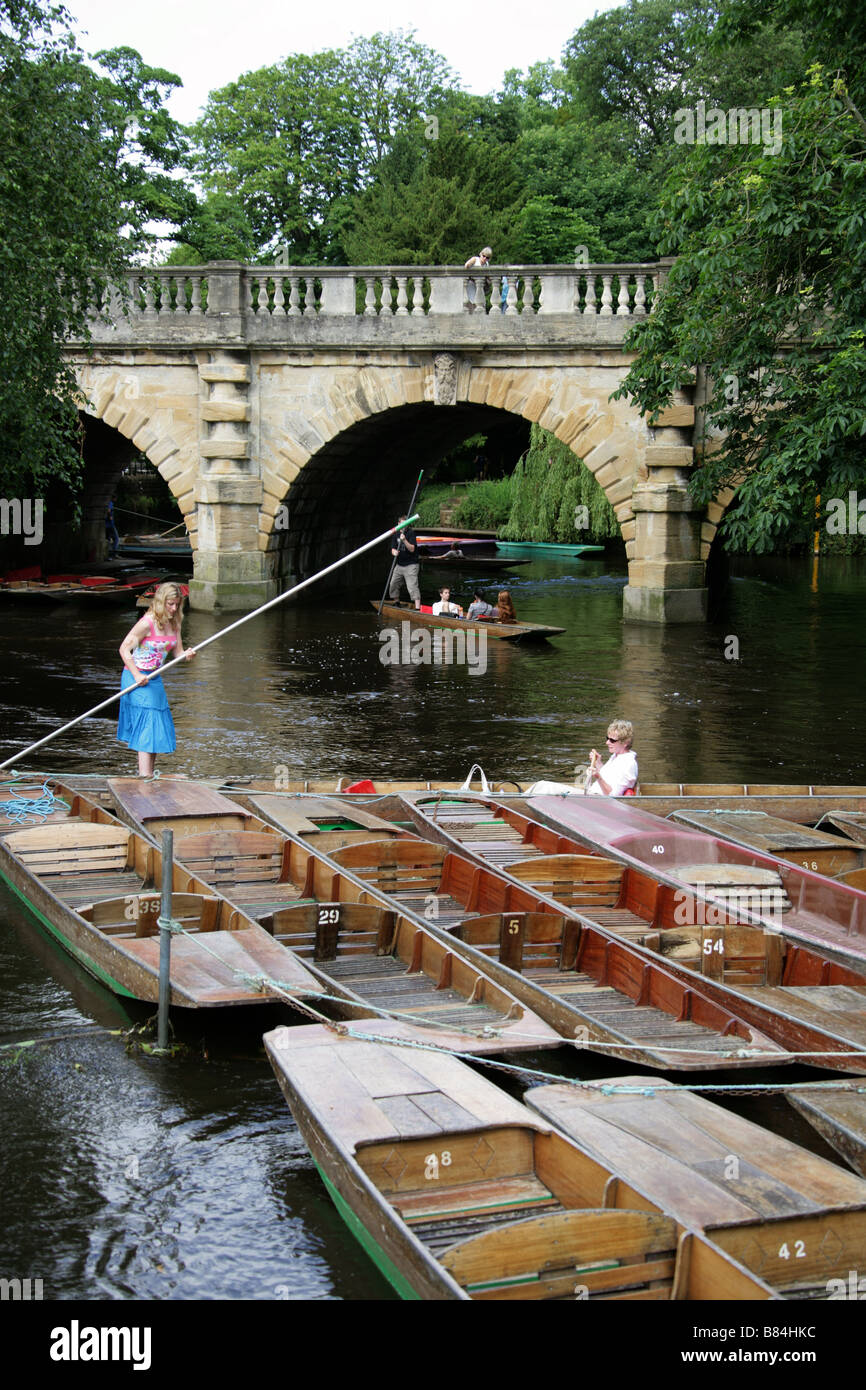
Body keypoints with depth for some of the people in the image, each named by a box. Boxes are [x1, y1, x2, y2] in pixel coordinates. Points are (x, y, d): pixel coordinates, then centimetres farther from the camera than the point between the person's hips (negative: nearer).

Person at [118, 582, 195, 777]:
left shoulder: (174, 624, 5)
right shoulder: (147, 623, -18)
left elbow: (177, 653, 8)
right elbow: (124, 649, -18)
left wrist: (187, 655, -16)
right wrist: (137, 675, -25)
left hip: (154, 678, 8)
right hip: (137, 677, -8)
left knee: (158, 726, 12)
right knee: (147, 722, -14)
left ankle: (148, 773, 23)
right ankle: (144, 775, -17)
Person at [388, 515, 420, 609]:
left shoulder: (411, 533, -9)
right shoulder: (397, 534, 10)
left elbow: (412, 549, -17)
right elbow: (393, 548, 10)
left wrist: (404, 540, -31)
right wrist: (394, 551, -14)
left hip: (411, 565, -7)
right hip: (399, 564, 7)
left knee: (412, 586, -16)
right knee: (393, 585, 13)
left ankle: (417, 608, -21)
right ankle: (396, 603, 34)